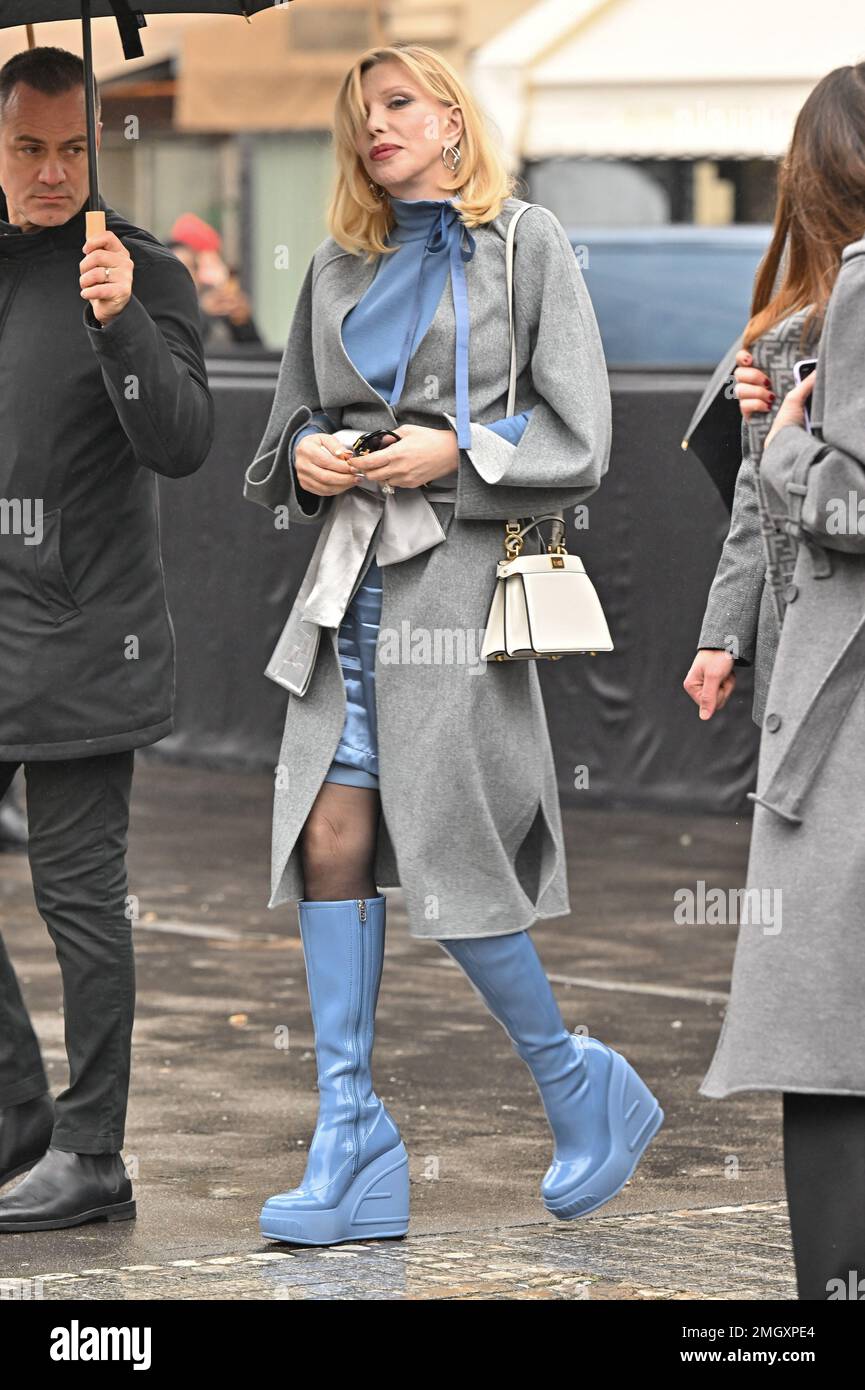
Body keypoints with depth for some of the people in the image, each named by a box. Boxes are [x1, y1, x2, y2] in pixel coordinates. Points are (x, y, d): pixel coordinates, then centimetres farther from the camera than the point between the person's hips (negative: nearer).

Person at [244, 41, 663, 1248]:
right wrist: (307, 457, 0)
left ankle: (577, 1084, 15)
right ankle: (352, 1148, -1)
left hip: (462, 569, -5)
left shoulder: (526, 244, 2)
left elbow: (579, 440, -2)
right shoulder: (339, 264, 15)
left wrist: (456, 451, -13)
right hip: (354, 570, 5)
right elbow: (287, 427, 21)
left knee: (444, 853, -7)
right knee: (331, 838, -4)